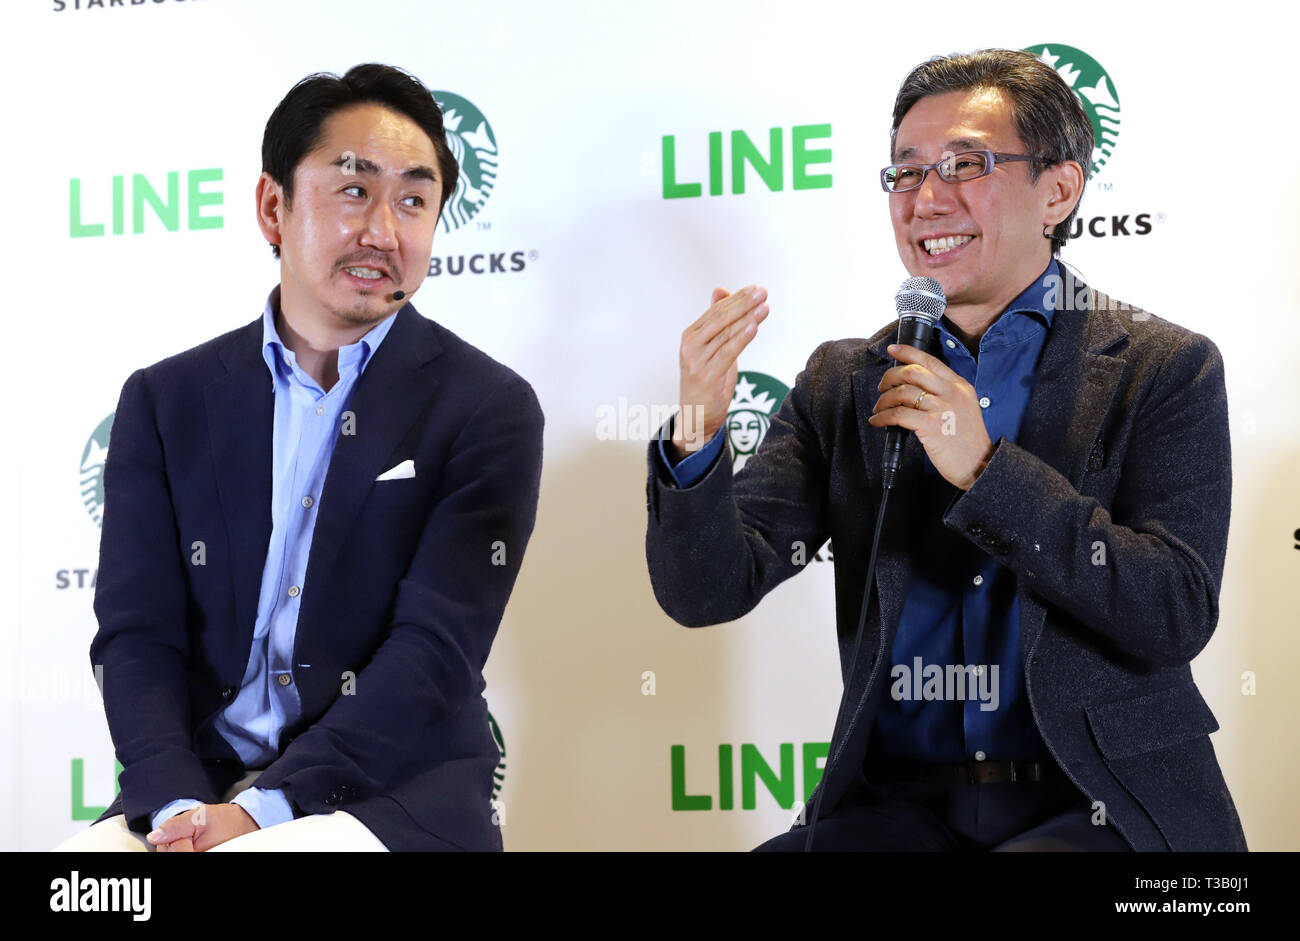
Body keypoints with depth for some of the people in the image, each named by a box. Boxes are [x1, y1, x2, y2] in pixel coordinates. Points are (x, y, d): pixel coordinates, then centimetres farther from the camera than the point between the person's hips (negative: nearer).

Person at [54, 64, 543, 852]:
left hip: (393, 792, -3)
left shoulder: (490, 410, -1)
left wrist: (259, 811, -19)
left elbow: (437, 649, -10)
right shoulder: (166, 402, 9)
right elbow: (136, 636, 3)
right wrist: (180, 806, -15)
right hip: (194, 785, 3)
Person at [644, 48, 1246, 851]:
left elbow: (1178, 616, -10)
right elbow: (707, 592, 1)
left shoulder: (1166, 370, 1)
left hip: (1104, 809, -2)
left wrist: (985, 470, -16)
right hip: (897, 806, 2)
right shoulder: (844, 384, 9)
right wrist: (697, 435, -19)